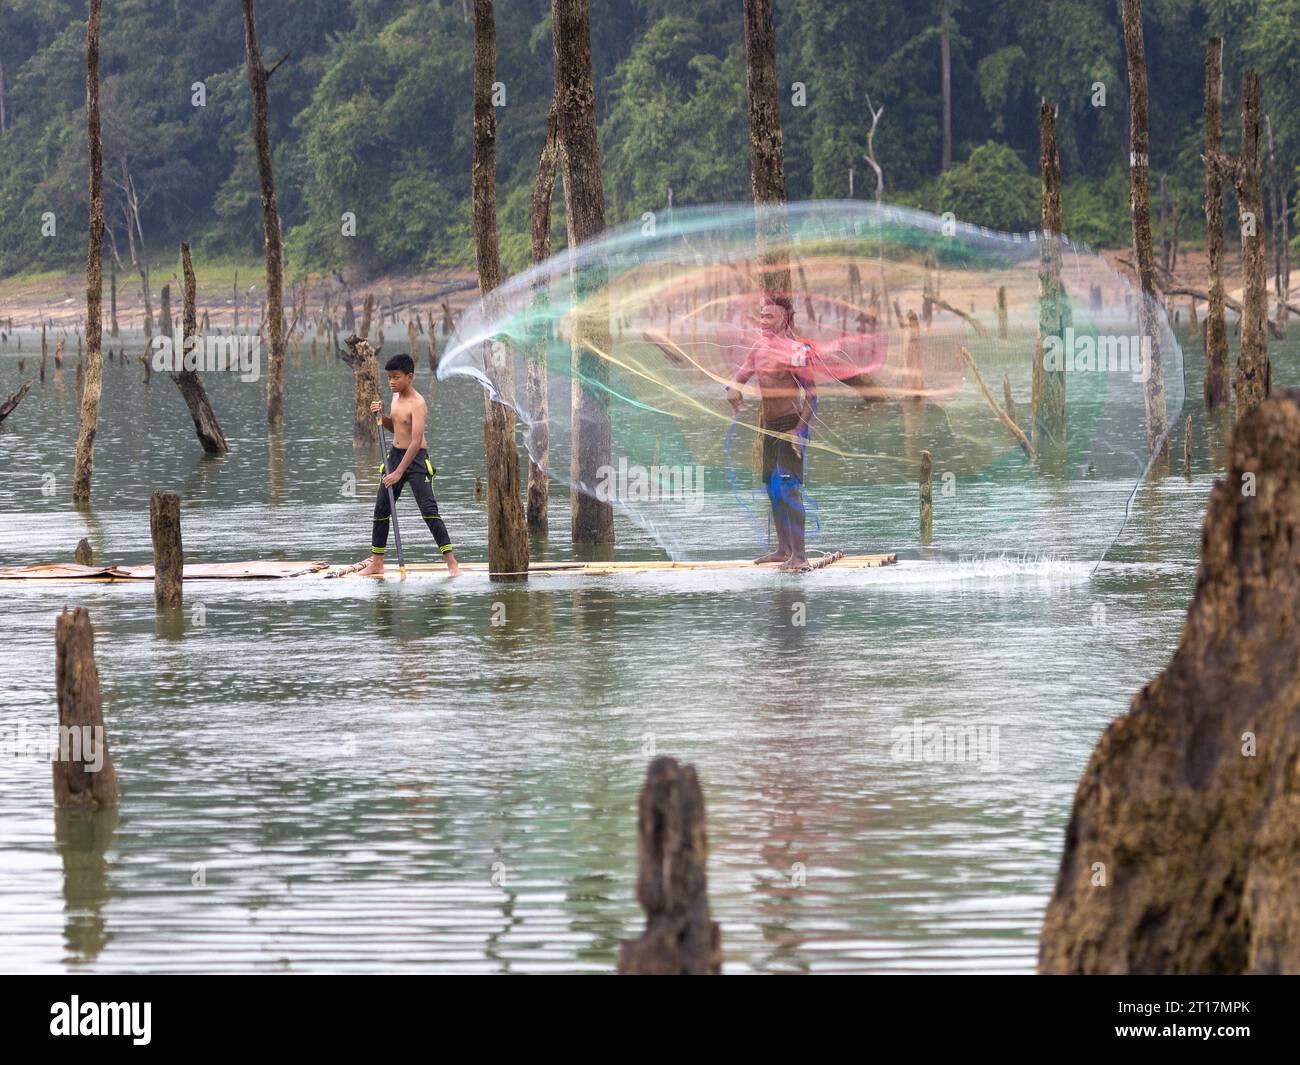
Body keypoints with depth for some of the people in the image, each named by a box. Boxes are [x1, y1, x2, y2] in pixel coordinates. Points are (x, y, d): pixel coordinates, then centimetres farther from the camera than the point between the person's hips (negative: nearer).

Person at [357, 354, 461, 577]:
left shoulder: (417, 404, -19)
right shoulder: (396, 397, 8)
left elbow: (416, 441, -26)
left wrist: (399, 472, -31)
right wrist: (381, 415, 2)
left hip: (416, 458, -8)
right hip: (395, 455, 8)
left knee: (429, 511, -14)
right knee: (381, 509, 9)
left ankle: (452, 562, -13)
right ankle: (376, 563, 19)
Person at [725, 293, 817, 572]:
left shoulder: (796, 350, -17)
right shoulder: (761, 346, 6)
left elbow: (812, 396, -17)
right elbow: (744, 371, 20)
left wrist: (800, 429, -25)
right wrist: (734, 387, -4)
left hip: (791, 423, -9)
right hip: (770, 425, 9)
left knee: (789, 486, -17)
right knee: (772, 485, 15)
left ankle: (799, 555, -21)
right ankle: (783, 548, 26)